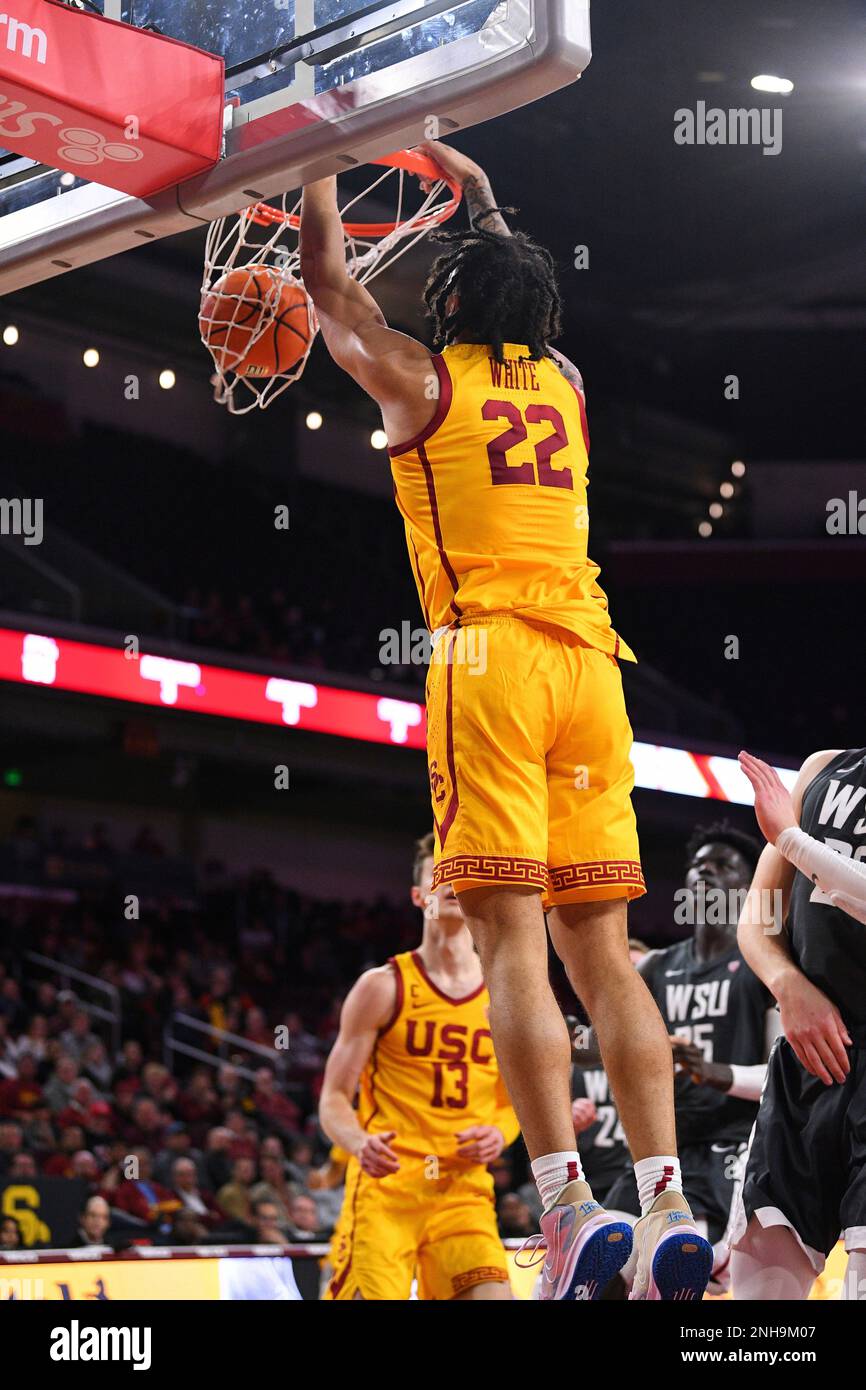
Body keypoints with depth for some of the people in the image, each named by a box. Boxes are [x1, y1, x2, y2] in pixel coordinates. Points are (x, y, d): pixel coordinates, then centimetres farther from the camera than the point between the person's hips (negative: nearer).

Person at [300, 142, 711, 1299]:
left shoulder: (423, 379, 6)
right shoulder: (564, 380, 19)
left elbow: (328, 281, 19)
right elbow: (522, 293, 41)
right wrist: (475, 188, 51)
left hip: (489, 658, -5)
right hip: (588, 662, 5)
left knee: (512, 944, -11)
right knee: (601, 951, 3)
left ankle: (570, 1205, -21)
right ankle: (669, 1206, -6)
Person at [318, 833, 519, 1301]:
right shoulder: (382, 987, 0)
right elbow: (333, 1098, 1)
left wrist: (499, 1135, -4)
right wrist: (359, 1144, -22)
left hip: (464, 1190, 3)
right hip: (384, 1184, -3)